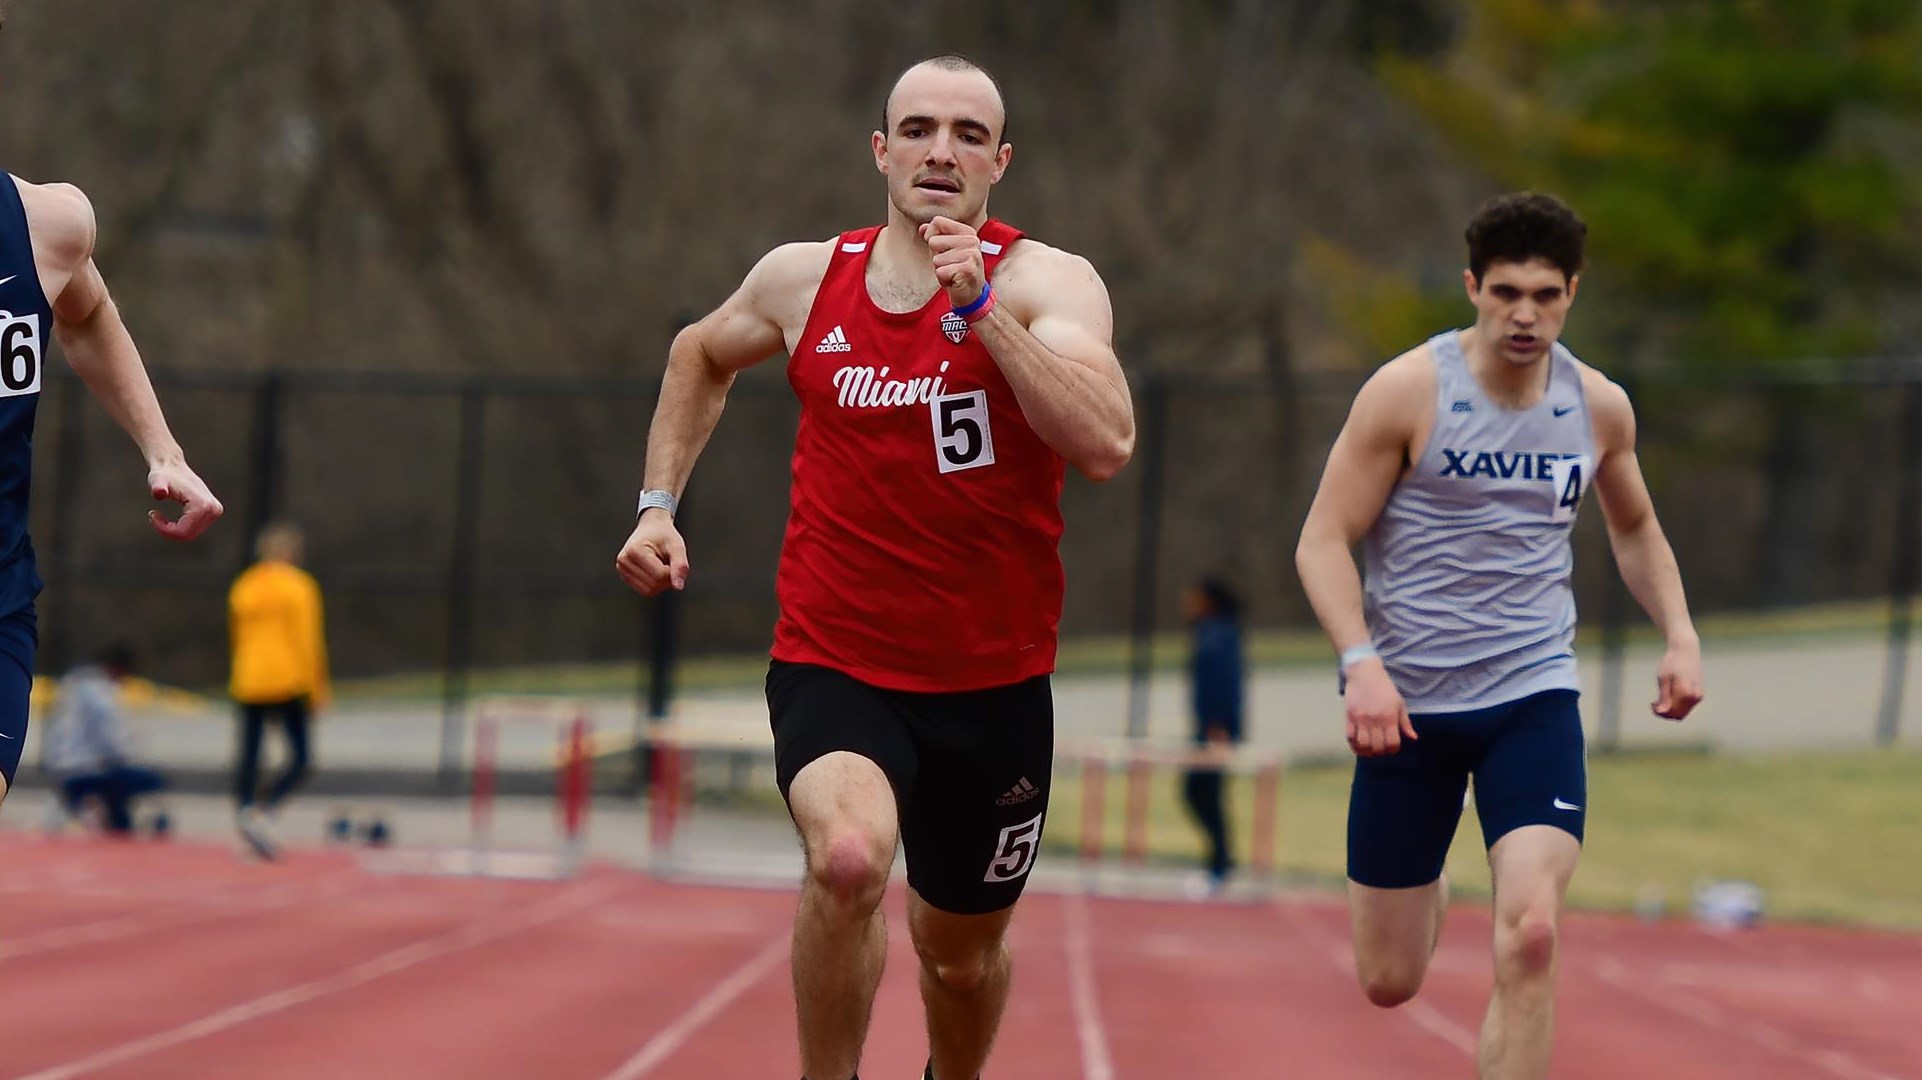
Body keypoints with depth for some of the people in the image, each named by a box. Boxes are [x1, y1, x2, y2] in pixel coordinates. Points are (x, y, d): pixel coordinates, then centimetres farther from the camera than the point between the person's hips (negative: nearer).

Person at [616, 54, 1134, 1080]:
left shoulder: (1047, 282, -8)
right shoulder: (803, 278, 2)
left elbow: (1104, 444, -26)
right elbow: (700, 354, 25)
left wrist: (979, 305, -29)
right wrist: (658, 505, 16)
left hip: (991, 682, 0)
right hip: (833, 664, 0)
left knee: (963, 948, 17)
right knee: (849, 857, -31)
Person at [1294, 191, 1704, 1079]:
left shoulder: (1599, 407, 3)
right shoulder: (1408, 392, -10)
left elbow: (1634, 528, 22)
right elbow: (1323, 541, -8)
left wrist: (1679, 634, 6)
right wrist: (1361, 663, -23)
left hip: (1533, 696, 2)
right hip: (1410, 704, -2)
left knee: (1530, 934, -22)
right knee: (1390, 981, 8)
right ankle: (1428, 894, 46)